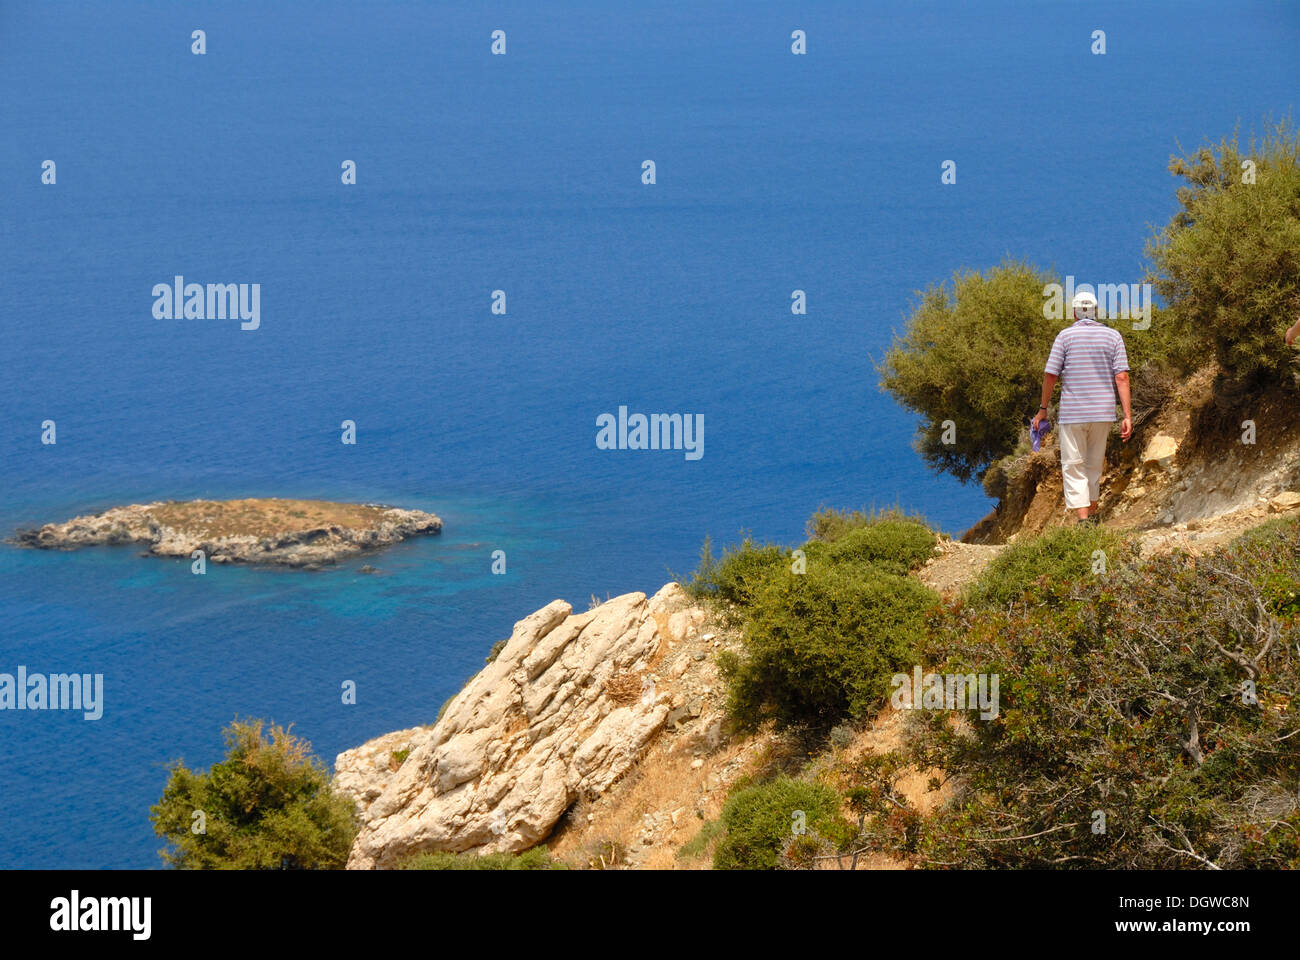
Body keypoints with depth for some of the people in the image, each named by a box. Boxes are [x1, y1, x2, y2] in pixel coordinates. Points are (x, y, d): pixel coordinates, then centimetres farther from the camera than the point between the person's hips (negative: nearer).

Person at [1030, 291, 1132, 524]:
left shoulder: (1065, 336, -3)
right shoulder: (1113, 336, 4)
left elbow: (1051, 375, -4)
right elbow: (1122, 377, -2)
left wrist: (1043, 408, 8)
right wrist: (1127, 416, -3)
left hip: (1072, 413, -3)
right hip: (1103, 412, 3)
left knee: (1073, 468, -1)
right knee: (1094, 465, 19)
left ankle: (1084, 520, -13)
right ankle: (1092, 515, 30)